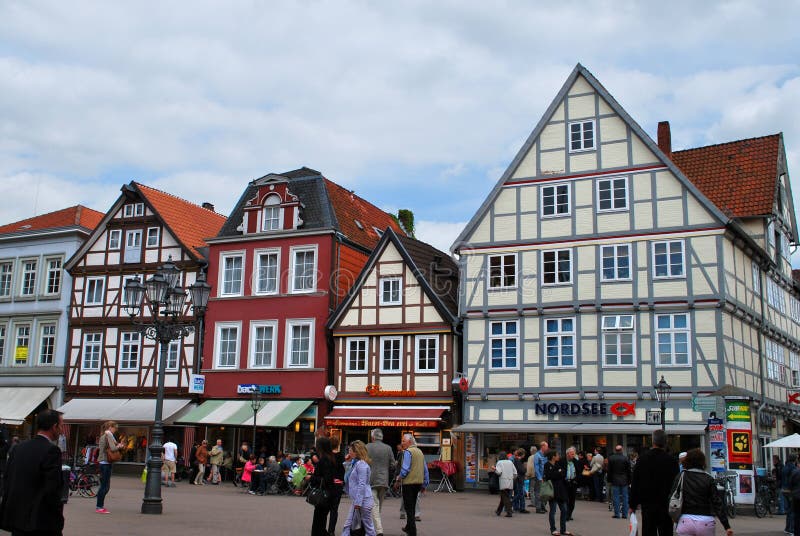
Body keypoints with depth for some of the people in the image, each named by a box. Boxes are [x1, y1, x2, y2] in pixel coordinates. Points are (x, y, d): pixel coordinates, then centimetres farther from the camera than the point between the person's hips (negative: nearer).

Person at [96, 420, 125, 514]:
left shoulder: (103, 435, 17)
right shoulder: (109, 435, -11)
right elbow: (113, 448, -21)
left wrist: (118, 445, 9)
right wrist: (120, 446, -2)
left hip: (102, 463, 10)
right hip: (106, 463, -10)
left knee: (104, 486, 14)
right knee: (105, 486, -6)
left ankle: (100, 506, 19)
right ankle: (99, 507, -3)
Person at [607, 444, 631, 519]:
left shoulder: (611, 458, -3)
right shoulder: (626, 458, -2)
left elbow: (609, 471, 0)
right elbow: (629, 471, 1)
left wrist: (609, 481, 7)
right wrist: (629, 481, 9)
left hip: (615, 481, -1)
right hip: (624, 481, 1)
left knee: (616, 497, 2)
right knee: (624, 497, 6)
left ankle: (617, 514, 1)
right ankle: (624, 514, 7)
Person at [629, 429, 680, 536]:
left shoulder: (642, 459, -2)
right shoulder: (672, 461, -8)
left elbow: (634, 484, 0)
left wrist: (632, 505, 7)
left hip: (647, 504, 1)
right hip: (665, 506, -1)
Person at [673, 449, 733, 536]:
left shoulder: (680, 477, 2)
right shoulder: (708, 479, 0)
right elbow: (717, 503, -4)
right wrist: (727, 526, -3)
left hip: (685, 521, 0)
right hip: (706, 522, 0)